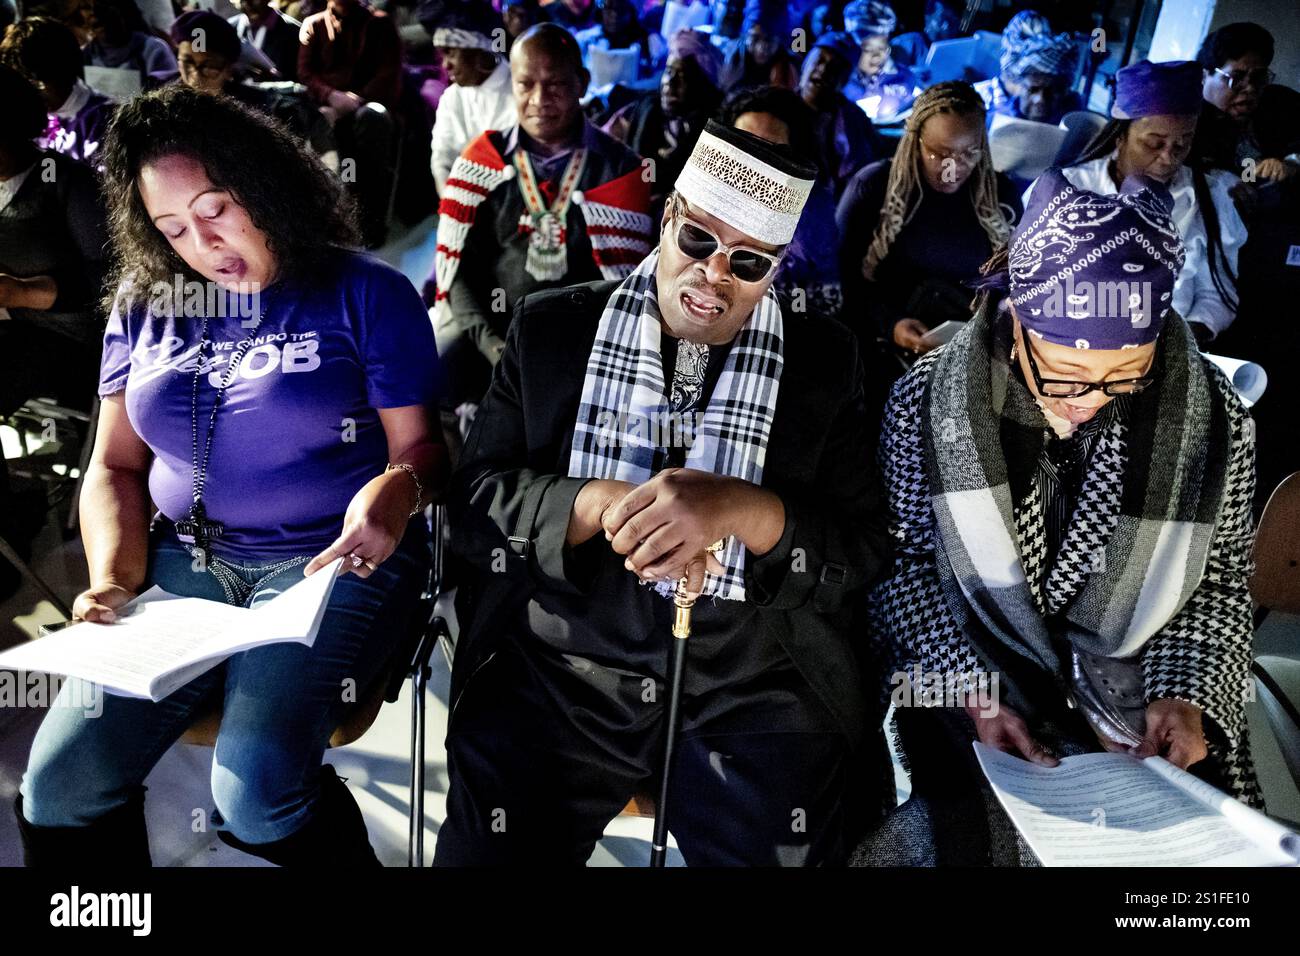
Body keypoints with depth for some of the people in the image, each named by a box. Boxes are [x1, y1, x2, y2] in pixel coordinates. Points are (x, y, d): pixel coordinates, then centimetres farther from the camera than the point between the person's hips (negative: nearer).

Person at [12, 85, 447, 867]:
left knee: (254, 791, -24)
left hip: (334, 562, -4)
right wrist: (114, 579, -4)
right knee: (59, 785, -12)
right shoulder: (145, 304, 11)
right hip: (187, 561, 5)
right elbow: (114, 465, 13)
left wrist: (397, 489, -28)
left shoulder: (366, 294, -1)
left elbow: (421, 443, -4)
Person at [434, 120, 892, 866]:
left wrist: (741, 508, -20)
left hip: (755, 684, 1)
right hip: (559, 667, 1)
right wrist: (603, 503, -18)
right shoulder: (552, 328, 3)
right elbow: (476, 501, 0)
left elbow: (864, 553, -2)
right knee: (484, 849, -15)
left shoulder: (825, 361, 2)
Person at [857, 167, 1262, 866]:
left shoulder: (1213, 417, -8)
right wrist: (974, 693, -14)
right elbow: (899, 562, -6)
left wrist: (1185, 694, -9)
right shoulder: (928, 402, -13)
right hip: (972, 715, -2)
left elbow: (1220, 577, 5)